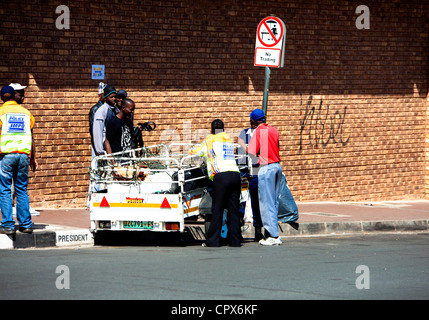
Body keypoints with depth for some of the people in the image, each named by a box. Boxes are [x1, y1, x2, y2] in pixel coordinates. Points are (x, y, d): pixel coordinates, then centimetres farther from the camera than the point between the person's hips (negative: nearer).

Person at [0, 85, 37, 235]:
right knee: (22, 190, 11)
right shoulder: (26, 112, 11)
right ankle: (26, 224, 8)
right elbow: (31, 137, 12)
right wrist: (33, 158, 17)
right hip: (24, 154, 4)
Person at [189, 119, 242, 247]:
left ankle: (213, 240, -2)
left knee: (217, 209, -1)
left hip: (221, 175, -4)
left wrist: (192, 149, 42)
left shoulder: (210, 139, 10)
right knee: (234, 209, 6)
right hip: (236, 174, 4)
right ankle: (235, 240, 4)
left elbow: (198, 152, 18)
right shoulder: (229, 139, 23)